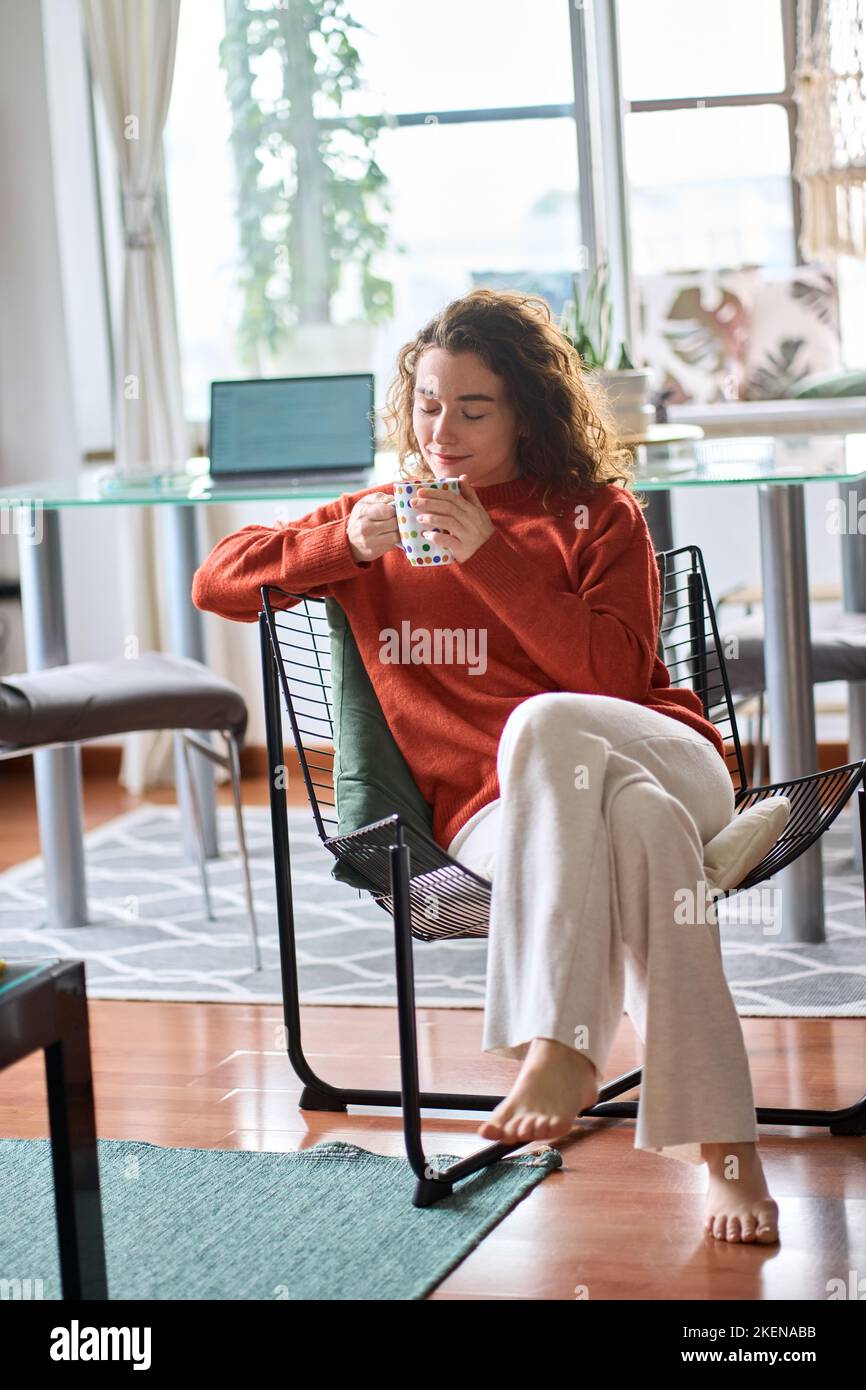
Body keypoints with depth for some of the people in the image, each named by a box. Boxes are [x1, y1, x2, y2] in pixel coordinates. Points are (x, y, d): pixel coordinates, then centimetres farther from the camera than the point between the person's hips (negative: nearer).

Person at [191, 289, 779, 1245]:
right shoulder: (392, 519, 22)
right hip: (492, 812, 1)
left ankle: (560, 1048, -39)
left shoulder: (597, 514, 16)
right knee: (643, 821, -37)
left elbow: (615, 673, -2)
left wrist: (489, 553, -9)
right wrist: (346, 544, -1)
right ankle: (721, 1142, -41)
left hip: (663, 760, 0)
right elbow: (217, 582, 16)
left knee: (544, 724, -38)